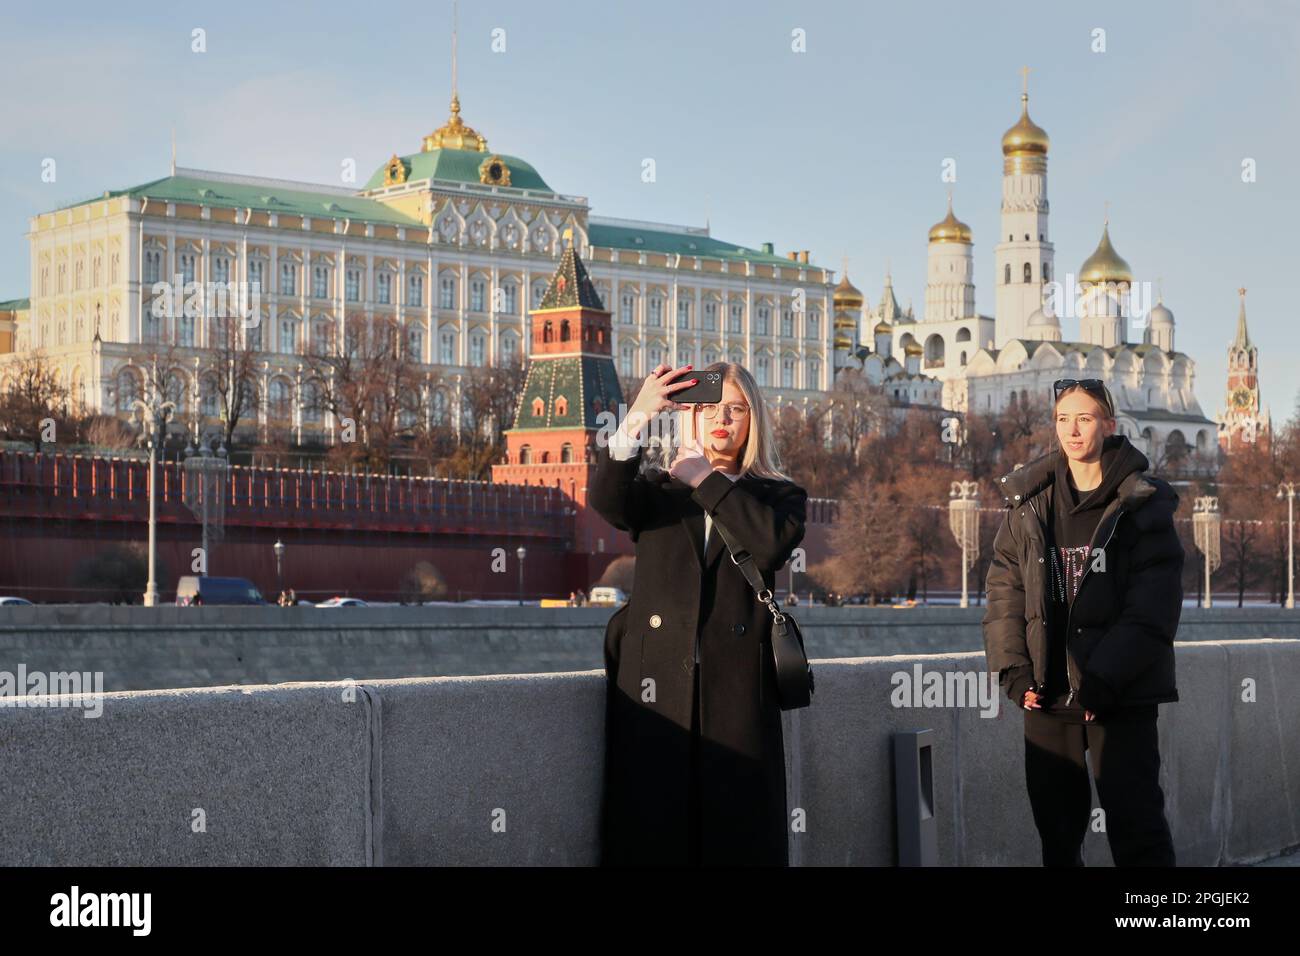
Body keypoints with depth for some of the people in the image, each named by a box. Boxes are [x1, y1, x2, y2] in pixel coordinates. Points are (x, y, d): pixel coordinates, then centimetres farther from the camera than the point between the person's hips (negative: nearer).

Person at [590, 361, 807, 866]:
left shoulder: (778, 495, 15)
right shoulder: (657, 486, 16)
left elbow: (773, 542, -8)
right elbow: (607, 500, -7)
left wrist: (706, 481, -2)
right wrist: (634, 421, -21)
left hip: (735, 688, 0)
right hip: (657, 685, 1)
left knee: (738, 831, -5)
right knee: (652, 830, -5)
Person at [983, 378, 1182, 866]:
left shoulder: (1142, 505, -3)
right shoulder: (1029, 502, 8)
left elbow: (1153, 606, -8)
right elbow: (1004, 589, 7)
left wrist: (1104, 678, -15)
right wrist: (1013, 670, -4)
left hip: (1122, 694, -4)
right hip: (1047, 693, 4)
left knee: (1135, 820, -7)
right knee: (1055, 823, 9)